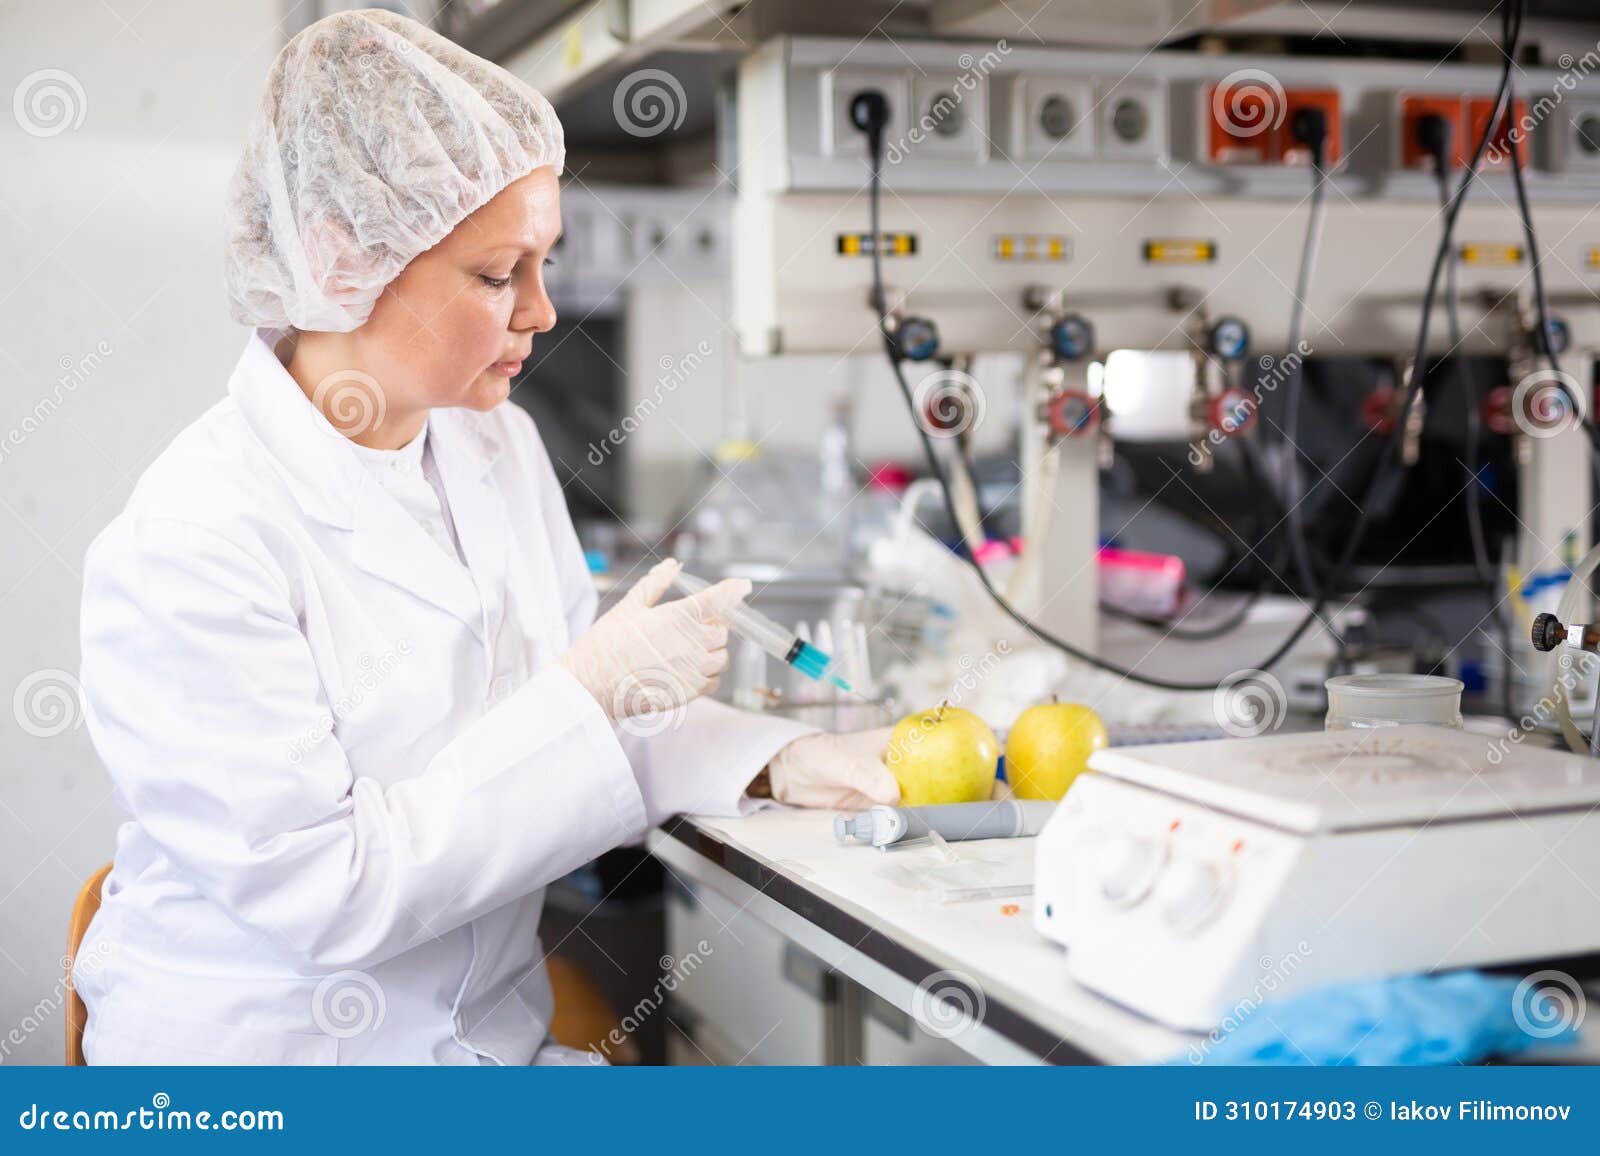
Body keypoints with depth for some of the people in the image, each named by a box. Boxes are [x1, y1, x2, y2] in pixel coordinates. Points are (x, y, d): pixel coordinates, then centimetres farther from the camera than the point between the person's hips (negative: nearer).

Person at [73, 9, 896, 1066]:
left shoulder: (498, 446, 4)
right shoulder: (192, 540, -20)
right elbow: (320, 894, -22)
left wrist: (774, 762, -4)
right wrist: (586, 692, -20)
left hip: (491, 1027, 7)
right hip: (268, 1043, -6)